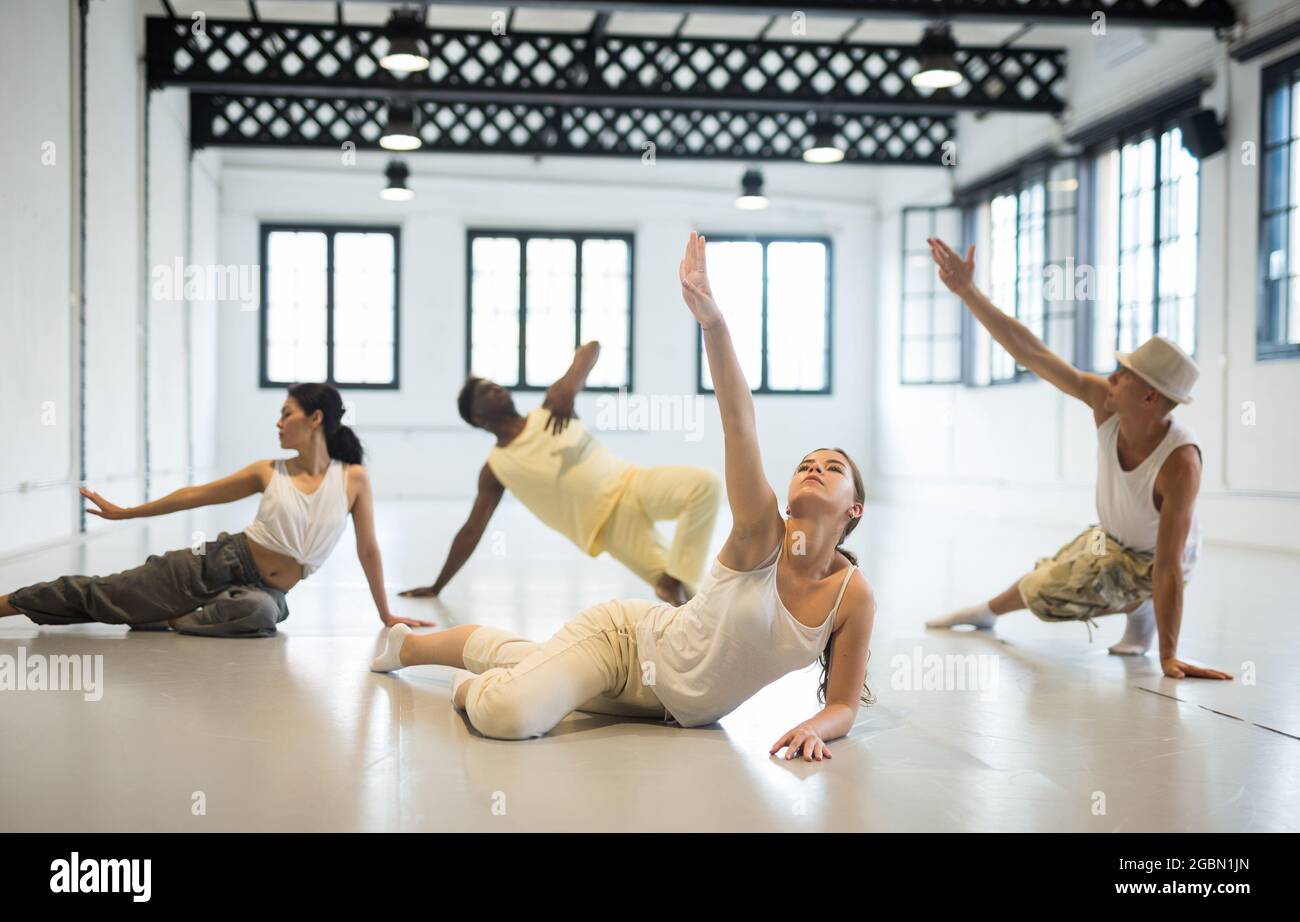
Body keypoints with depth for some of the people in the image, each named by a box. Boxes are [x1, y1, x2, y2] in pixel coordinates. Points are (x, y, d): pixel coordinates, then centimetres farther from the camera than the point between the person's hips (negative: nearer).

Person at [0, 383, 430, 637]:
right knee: (104, 591, -2)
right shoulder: (269, 473, 0)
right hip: (216, 564, 2)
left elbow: (368, 549, 0)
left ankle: (169, 620, -17)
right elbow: (196, 495, 8)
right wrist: (123, 512, 12)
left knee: (263, 612, -40)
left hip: (263, 590, -2)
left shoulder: (354, 479, -7)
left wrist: (386, 614, 4)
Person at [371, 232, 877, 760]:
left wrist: (814, 728, -33)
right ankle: (450, 674, 16)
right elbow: (739, 422, -35)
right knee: (506, 714, -21)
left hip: (681, 709, 4)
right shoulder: (761, 535, -24)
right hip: (627, 638, -4)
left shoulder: (854, 597, -15)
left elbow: (843, 705, -10)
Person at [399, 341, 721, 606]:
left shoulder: (550, 409, 9)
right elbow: (472, 530, 13)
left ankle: (674, 579, -18)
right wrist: (436, 587, 14)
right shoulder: (495, 468, 7)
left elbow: (592, 348, 5)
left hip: (631, 484, 2)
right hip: (610, 525, -2)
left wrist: (569, 386, -14)